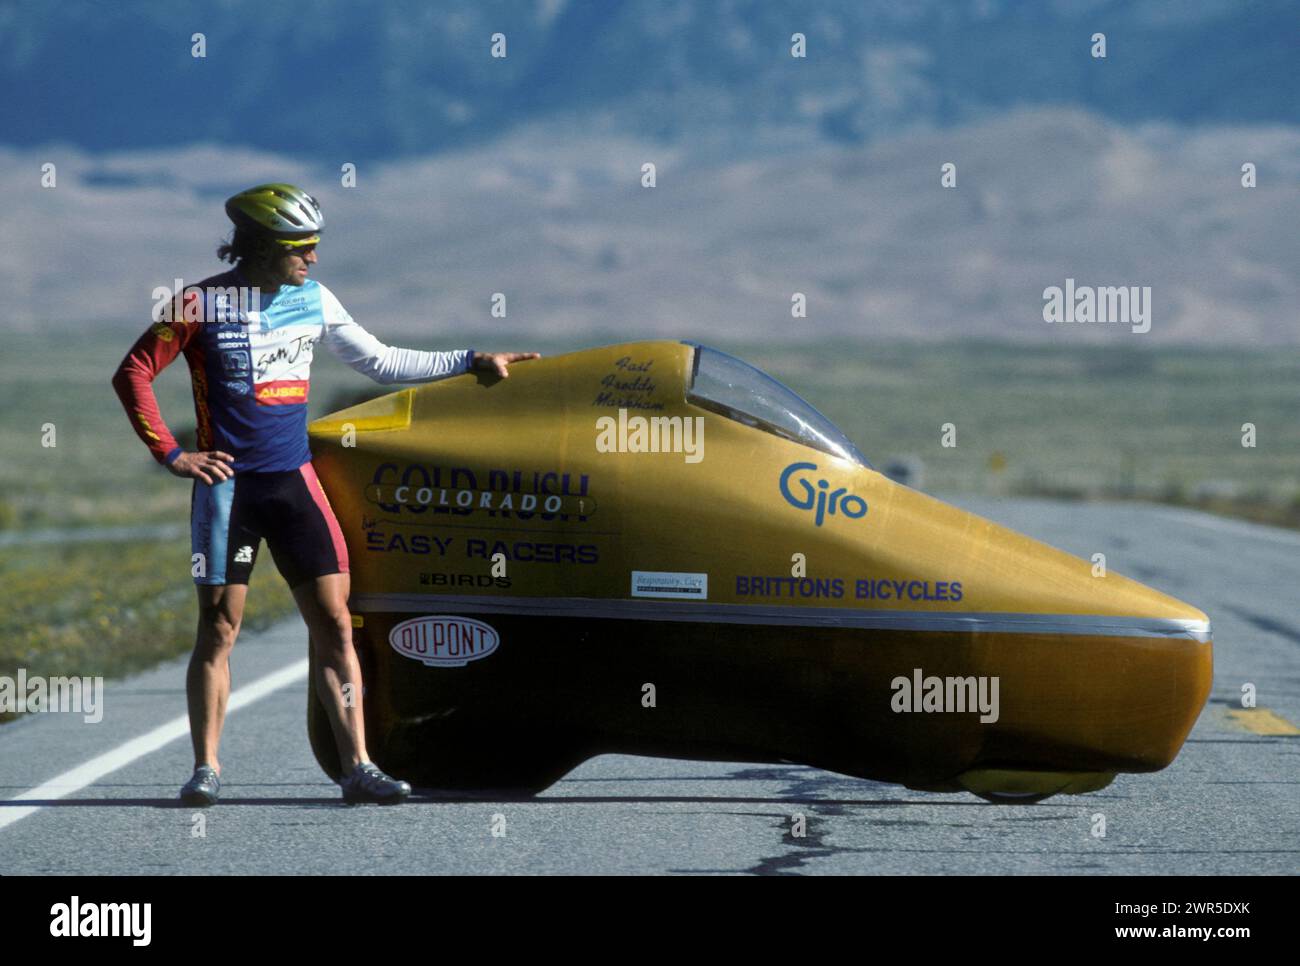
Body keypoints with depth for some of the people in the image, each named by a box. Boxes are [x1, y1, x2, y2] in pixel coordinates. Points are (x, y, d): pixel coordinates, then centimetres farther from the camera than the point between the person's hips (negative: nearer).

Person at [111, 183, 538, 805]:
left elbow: (380, 363, 18)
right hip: (227, 484, -4)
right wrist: (171, 455, -8)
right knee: (218, 628, -1)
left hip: (294, 483, 4)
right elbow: (133, 374, -3)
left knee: (334, 624, -3)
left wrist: (473, 362, 17)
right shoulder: (202, 304, -7)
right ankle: (205, 768, 7)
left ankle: (357, 767, -3)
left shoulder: (314, 300, 7)